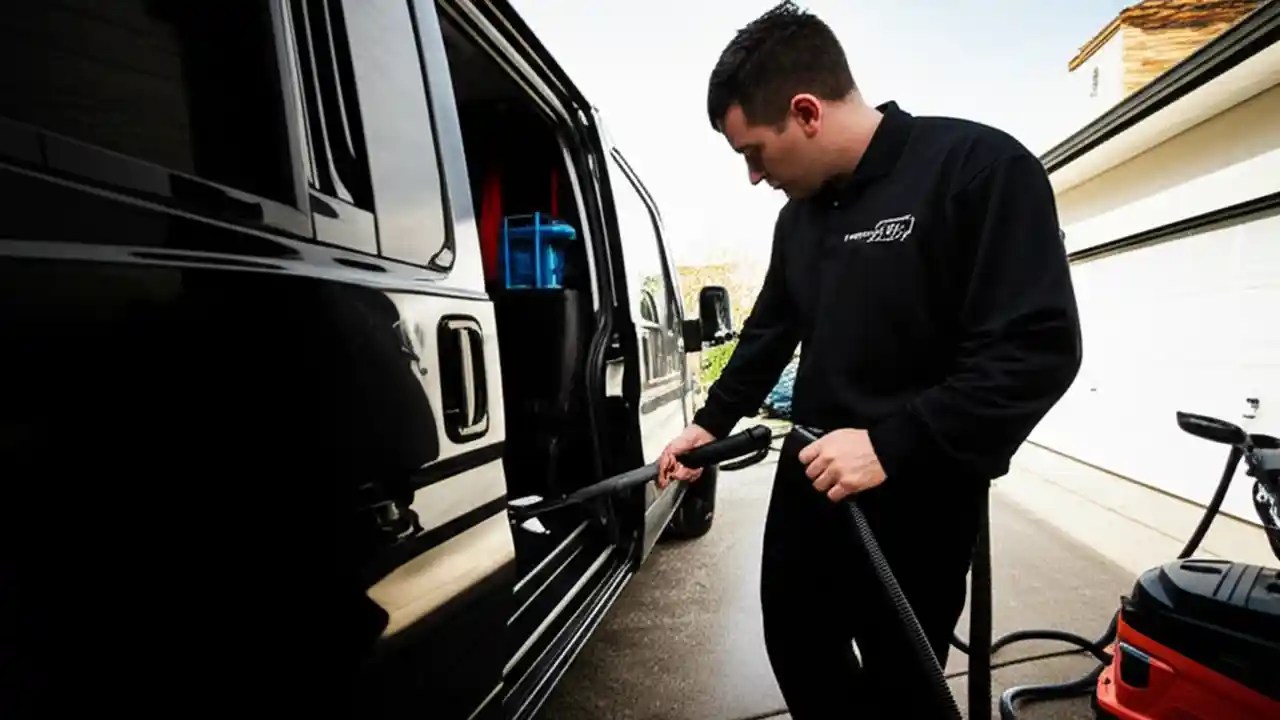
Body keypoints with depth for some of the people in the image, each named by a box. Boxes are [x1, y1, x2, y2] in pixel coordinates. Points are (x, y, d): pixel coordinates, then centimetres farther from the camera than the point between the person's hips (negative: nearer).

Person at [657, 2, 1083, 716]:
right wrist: (711, 423, 13)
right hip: (809, 478, 7)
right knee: (796, 646, 21)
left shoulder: (981, 167, -16)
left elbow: (1040, 348, -22)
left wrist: (892, 444, -27)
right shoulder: (800, 212, 7)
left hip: (919, 497, -6)